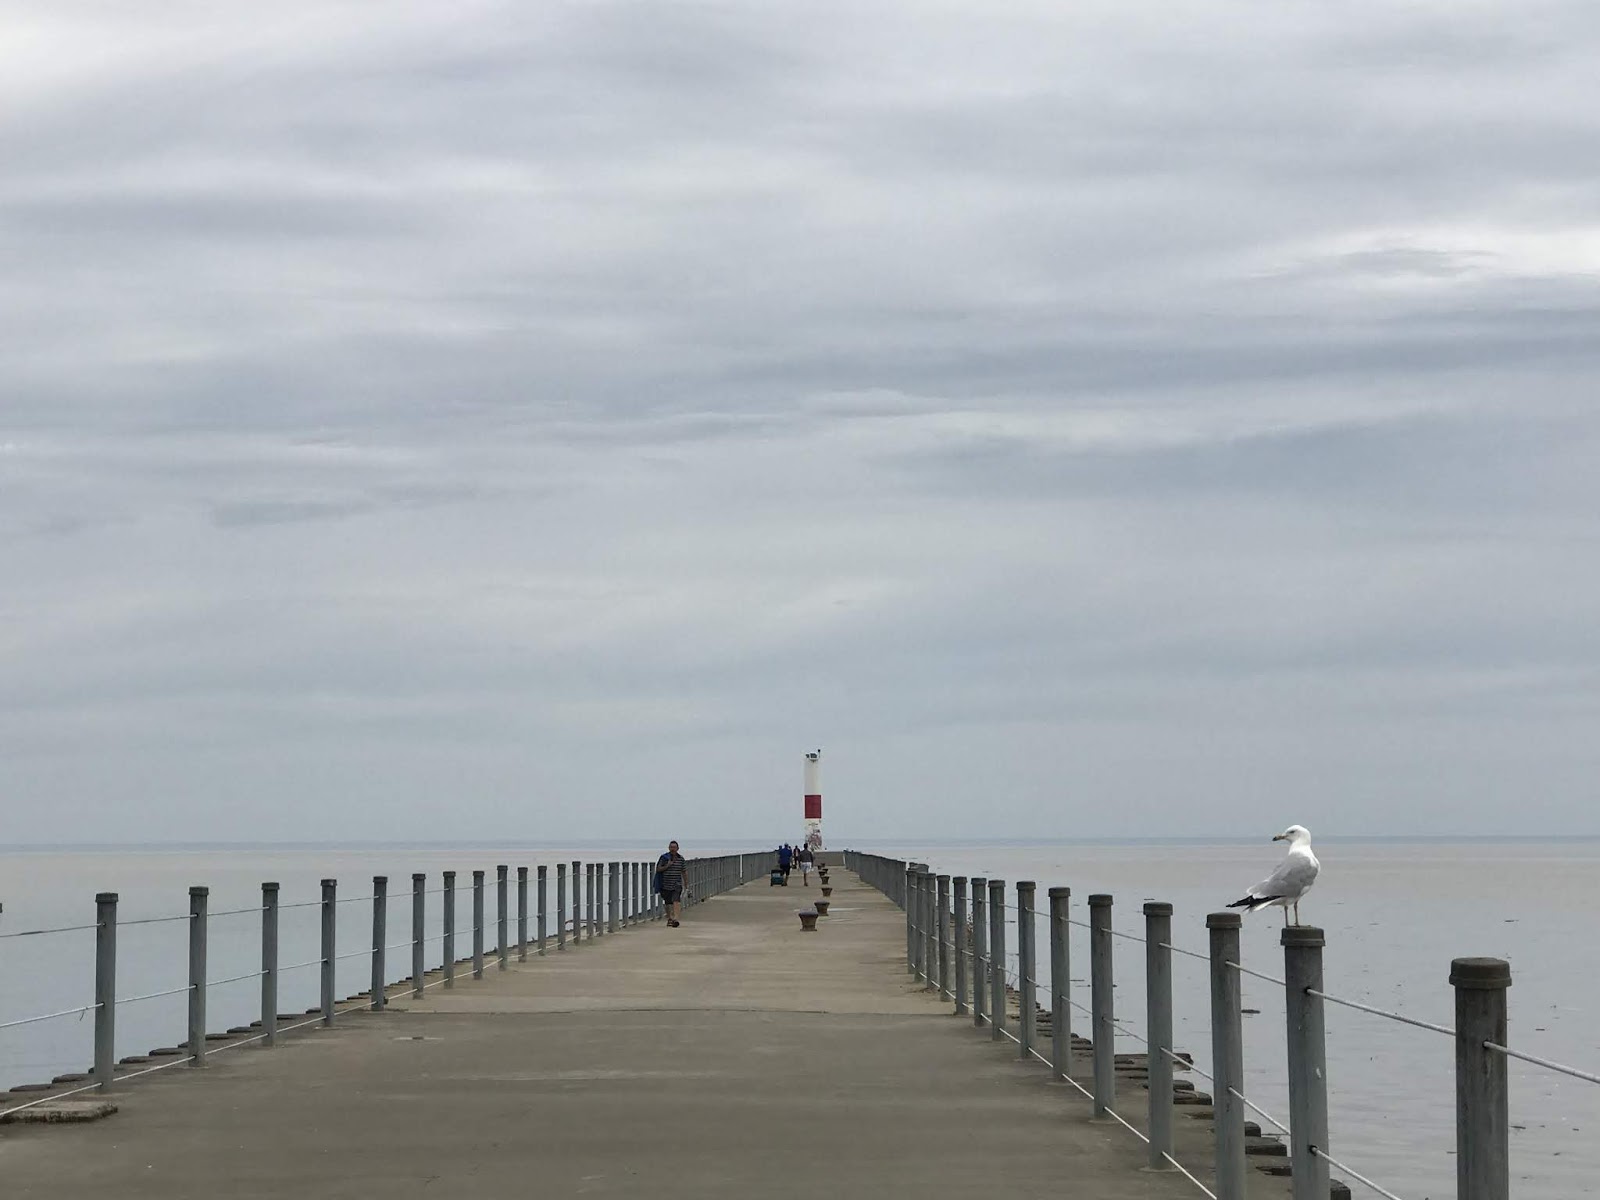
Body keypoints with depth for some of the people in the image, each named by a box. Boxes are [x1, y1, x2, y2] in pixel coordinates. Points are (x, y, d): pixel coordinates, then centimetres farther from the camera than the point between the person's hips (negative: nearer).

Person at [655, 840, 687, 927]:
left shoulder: (681, 858, 5)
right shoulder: (664, 858, -1)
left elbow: (683, 872, 13)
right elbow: (658, 869, -3)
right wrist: (667, 866, -17)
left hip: (677, 884, 0)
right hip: (666, 884, 0)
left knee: (676, 901, -19)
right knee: (668, 903, 8)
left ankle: (675, 919, -30)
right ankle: (669, 919, 26)